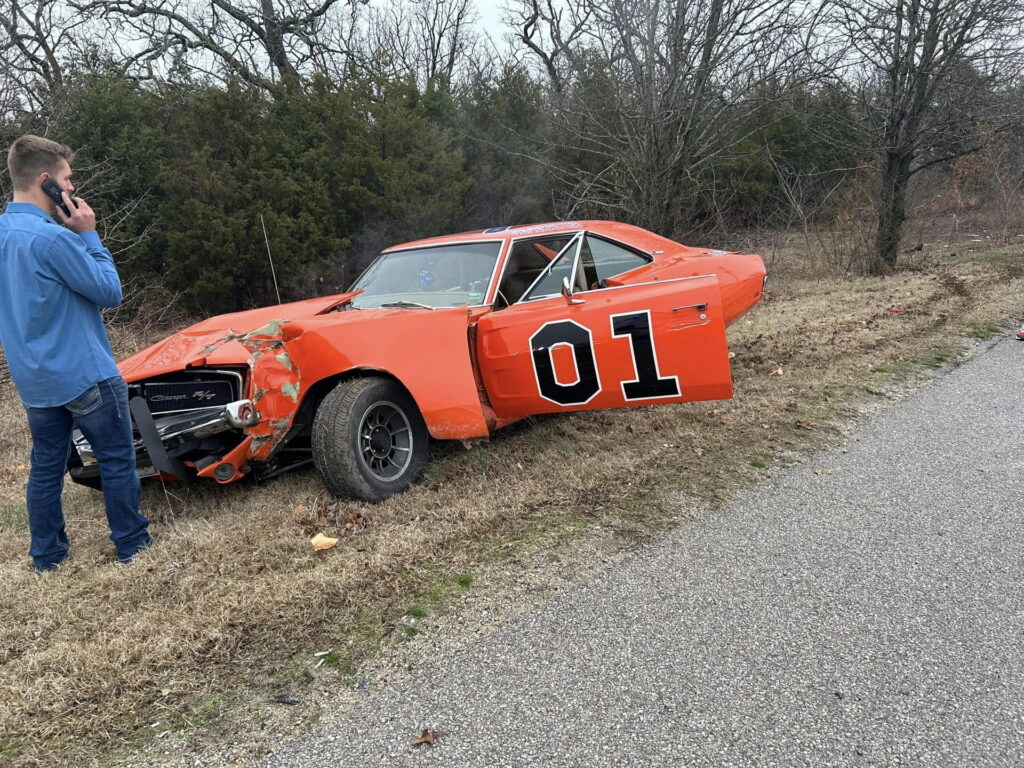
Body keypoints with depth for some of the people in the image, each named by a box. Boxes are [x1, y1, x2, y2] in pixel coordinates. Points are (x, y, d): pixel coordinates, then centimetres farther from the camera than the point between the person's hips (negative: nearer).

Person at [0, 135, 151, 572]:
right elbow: (110, 292, -15)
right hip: (84, 375, -8)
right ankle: (132, 545, 17)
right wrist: (89, 235, -9)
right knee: (118, 462, 6)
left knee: (46, 467, 15)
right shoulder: (52, 237, -22)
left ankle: (46, 557, 25)